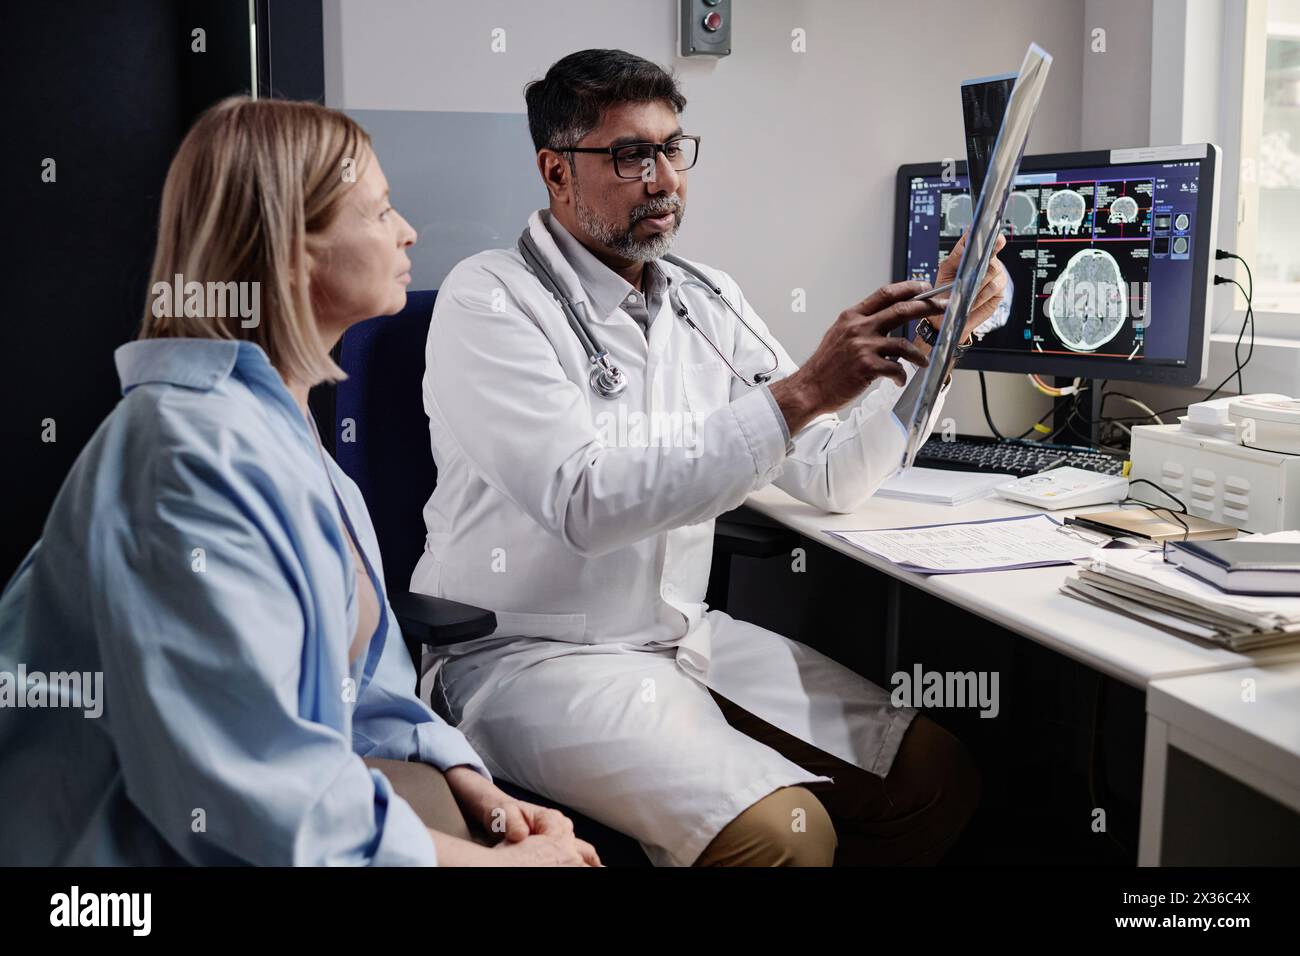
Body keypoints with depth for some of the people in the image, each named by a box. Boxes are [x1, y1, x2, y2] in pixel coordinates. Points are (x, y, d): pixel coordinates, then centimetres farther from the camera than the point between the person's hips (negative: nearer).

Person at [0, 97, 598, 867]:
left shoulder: (284, 425, 8)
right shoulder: (200, 454, -22)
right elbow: (251, 791, -27)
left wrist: (477, 792, -4)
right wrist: (496, 858, -17)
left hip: (295, 801, 8)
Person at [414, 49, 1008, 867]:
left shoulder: (708, 302, 9)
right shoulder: (490, 301, -12)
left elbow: (833, 478, 8)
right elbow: (587, 501, -26)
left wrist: (926, 337, -5)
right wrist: (803, 392, -28)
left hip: (684, 635, 7)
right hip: (530, 655, -7)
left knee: (939, 775, -3)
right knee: (783, 831, -27)